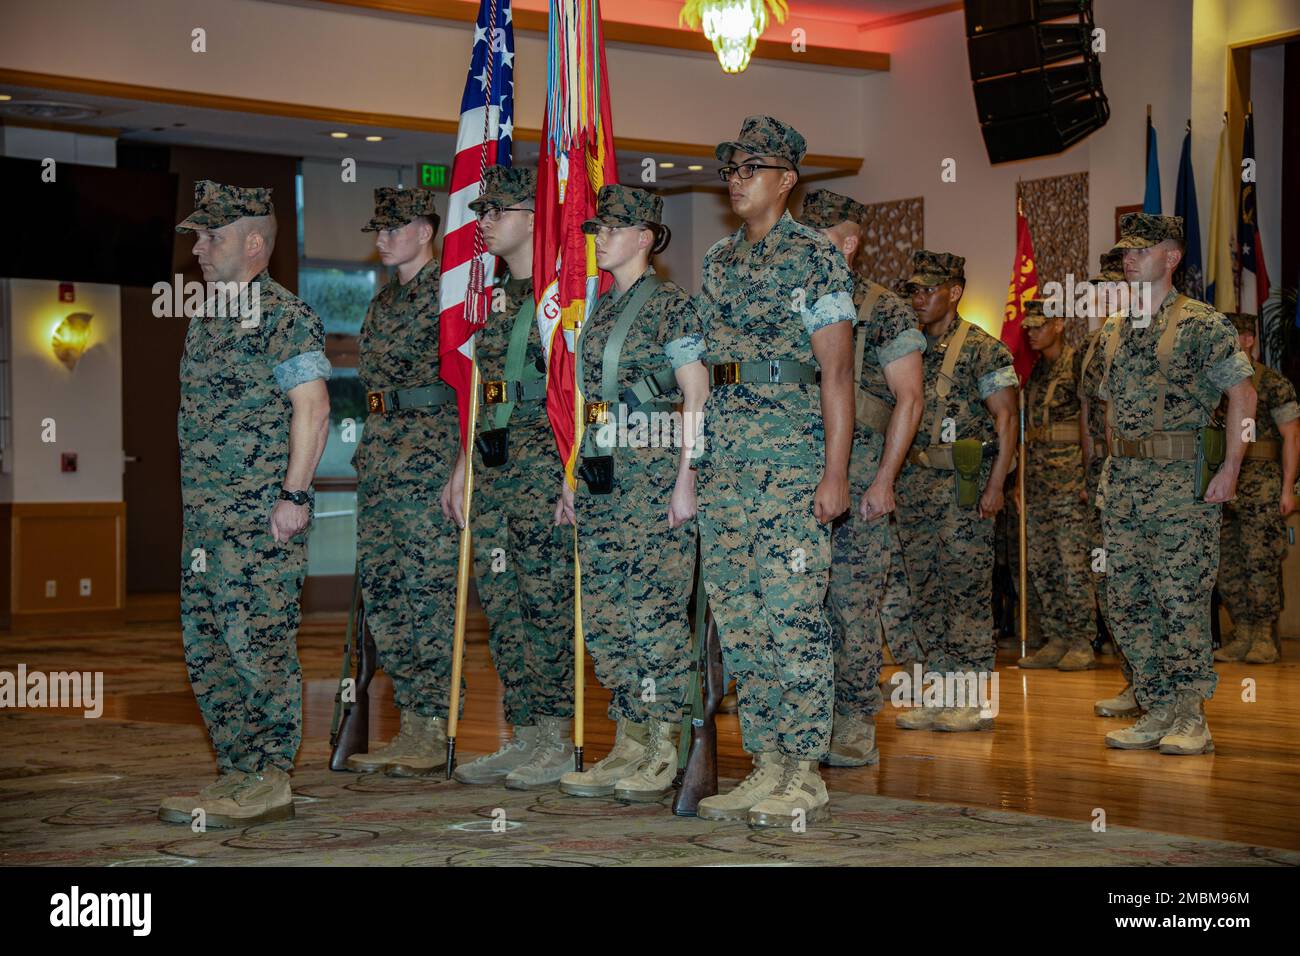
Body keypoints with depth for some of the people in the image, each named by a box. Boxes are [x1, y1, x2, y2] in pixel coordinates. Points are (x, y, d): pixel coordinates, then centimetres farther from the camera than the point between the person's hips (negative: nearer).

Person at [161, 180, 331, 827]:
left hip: (261, 514, -9)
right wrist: (195, 500, 19)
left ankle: (270, 782, 0)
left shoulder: (285, 316, -8)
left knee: (259, 645, -7)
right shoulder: (207, 320, 18)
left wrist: (294, 493, -19)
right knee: (207, 649, 10)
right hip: (205, 516, 9)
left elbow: (311, 409, -14)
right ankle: (236, 774, 18)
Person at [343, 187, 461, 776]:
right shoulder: (384, 299, 19)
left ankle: (435, 734, 1)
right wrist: (370, 446, 20)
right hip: (380, 456, 9)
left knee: (430, 589, -5)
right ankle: (410, 730, 15)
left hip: (429, 455, -9)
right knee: (381, 585, 8)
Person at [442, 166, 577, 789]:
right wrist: (463, 466, 18)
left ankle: (556, 741, 3)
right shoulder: (493, 298, 18)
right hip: (493, 465, 8)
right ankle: (524, 737, 16)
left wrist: (573, 471, -17)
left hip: (545, 462, -8)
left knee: (546, 600, -5)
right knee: (500, 600, 8)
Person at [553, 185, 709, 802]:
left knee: (655, 608, -7)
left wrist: (686, 481, -15)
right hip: (602, 477, 8)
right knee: (602, 612, 6)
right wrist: (573, 479, 18)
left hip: (653, 473, -8)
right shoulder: (598, 312, 18)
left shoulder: (672, 306, -4)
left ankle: (663, 752, 0)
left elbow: (697, 398, -9)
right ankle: (628, 744, 14)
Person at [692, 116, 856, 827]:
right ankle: (767, 765, 16)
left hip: (791, 460, -7)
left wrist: (834, 473, -14)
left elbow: (837, 373, -8)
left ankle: (804, 778, 1)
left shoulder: (813, 258, -3)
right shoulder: (716, 262, 17)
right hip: (723, 467, 7)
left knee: (793, 616, -6)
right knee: (738, 619, 8)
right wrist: (697, 461, 15)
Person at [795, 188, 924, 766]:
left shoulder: (883, 312, -1)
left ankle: (857, 727, 3)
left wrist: (884, 480, -13)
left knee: (852, 604, -4)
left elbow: (908, 399, -5)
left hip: (856, 474, -5)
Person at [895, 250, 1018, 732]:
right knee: (927, 593, 9)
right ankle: (943, 696, 16)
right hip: (915, 486, 7)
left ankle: (974, 701, 1)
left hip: (963, 485, -7)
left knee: (968, 592, -4)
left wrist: (995, 485, -16)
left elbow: (1006, 417, -9)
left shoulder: (982, 349, -5)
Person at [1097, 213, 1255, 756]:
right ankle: (1157, 712, 15)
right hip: (1122, 485, 7)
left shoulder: (1202, 325, -5)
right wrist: (1113, 470, 16)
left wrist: (1231, 469, -12)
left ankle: (1191, 720, 1)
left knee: (1182, 601, -6)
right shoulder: (1113, 332, 14)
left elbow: (1242, 394, -6)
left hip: (1182, 483, -7)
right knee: (1126, 601, 6)